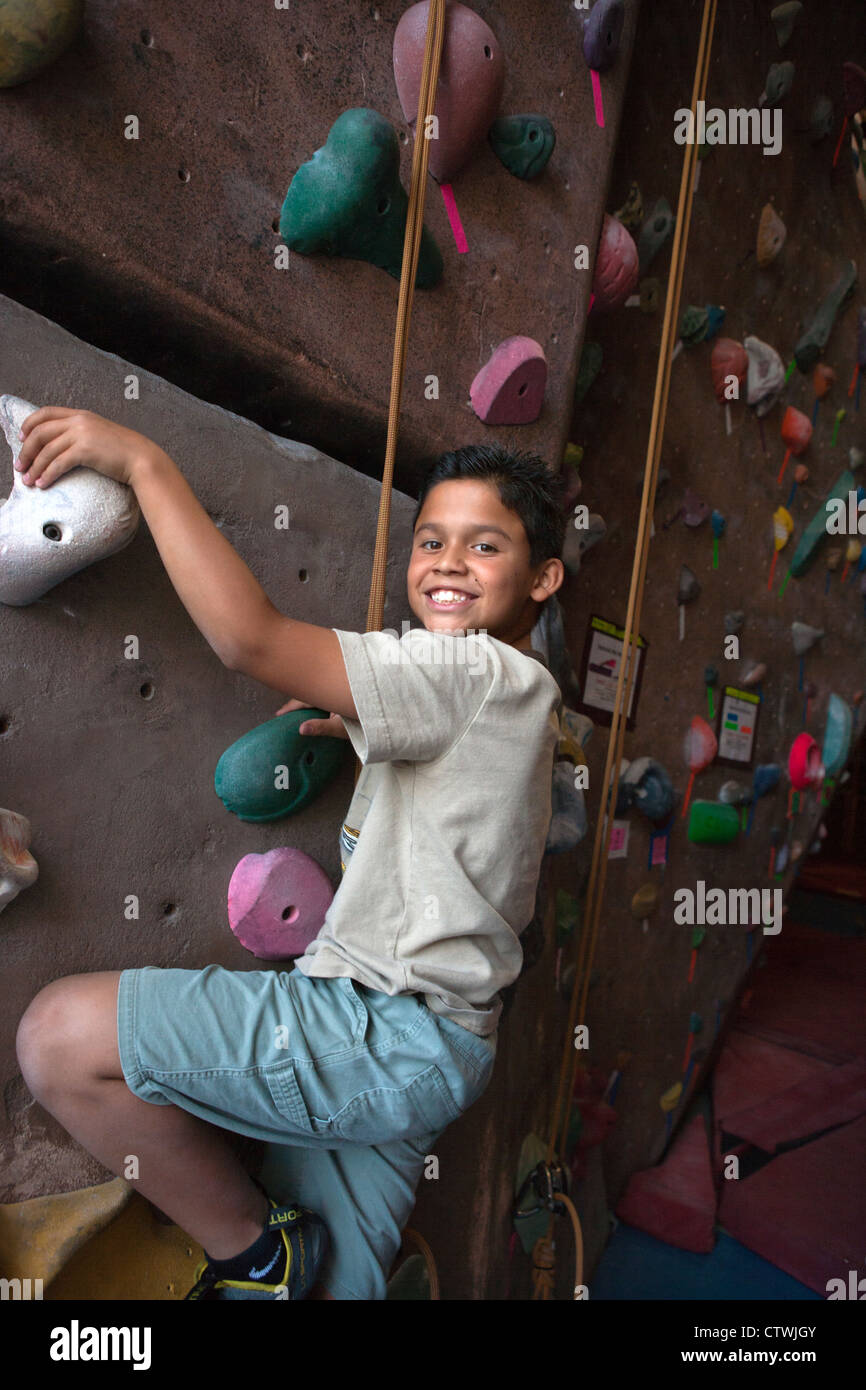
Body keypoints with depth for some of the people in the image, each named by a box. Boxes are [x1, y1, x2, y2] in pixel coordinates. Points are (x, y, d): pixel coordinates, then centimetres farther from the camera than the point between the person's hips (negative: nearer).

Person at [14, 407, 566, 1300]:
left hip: (392, 1034, -10)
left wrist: (144, 461, -15)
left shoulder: (488, 673, -16)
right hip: (396, 1055, 10)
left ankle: (253, 1250, 5)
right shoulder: (501, 697, 16)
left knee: (59, 1033, -12)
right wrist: (361, 727, 15)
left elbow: (249, 636, -25)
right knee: (325, 1285, 19)